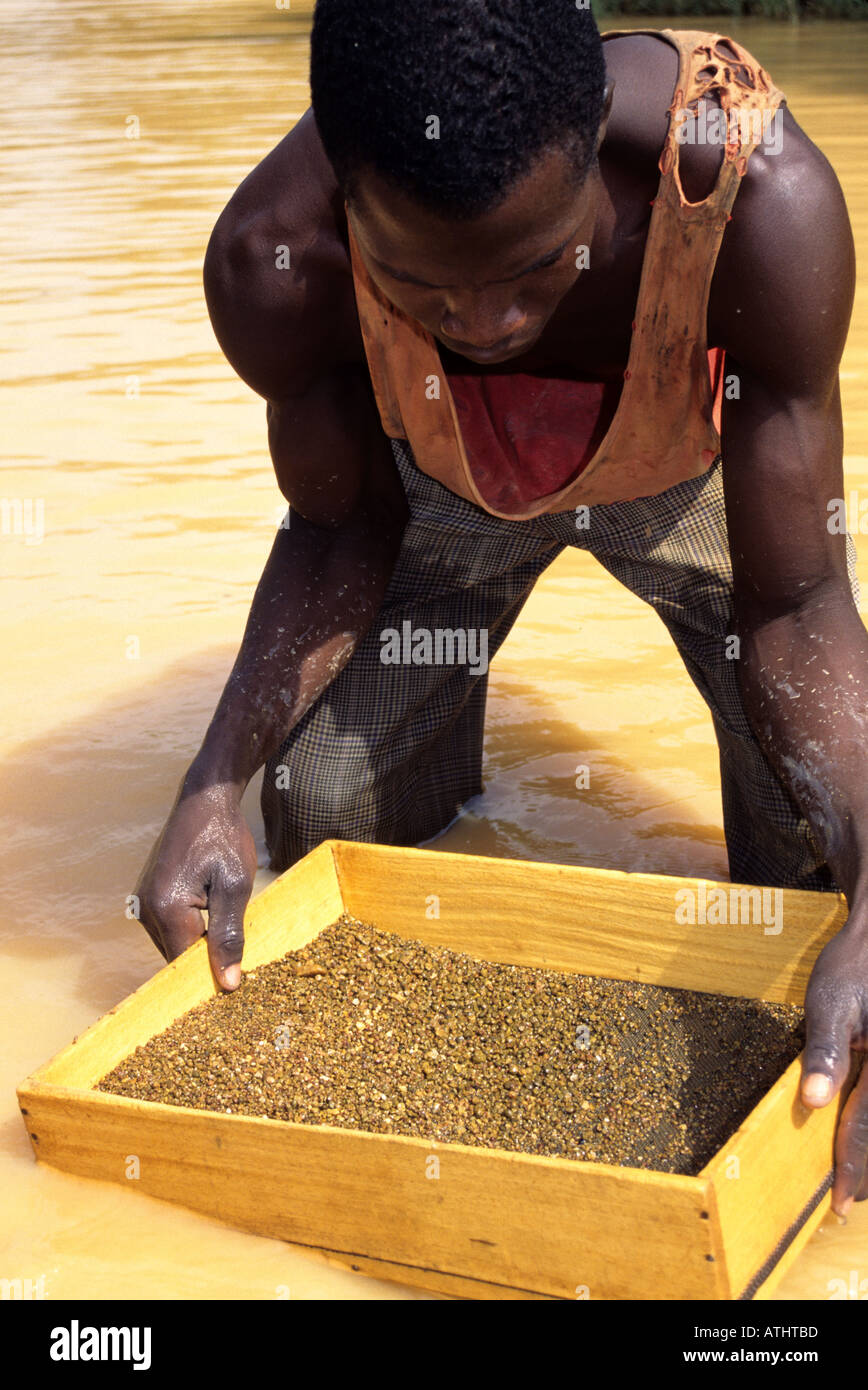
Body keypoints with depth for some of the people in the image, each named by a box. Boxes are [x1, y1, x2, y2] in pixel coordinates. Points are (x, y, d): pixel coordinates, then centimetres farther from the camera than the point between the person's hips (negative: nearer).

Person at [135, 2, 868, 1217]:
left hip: (697, 466, -1)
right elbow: (339, 529, -16)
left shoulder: (761, 197, -43)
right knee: (321, 807, -7)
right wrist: (213, 786, -31)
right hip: (445, 477, 2)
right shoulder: (273, 262, -37)